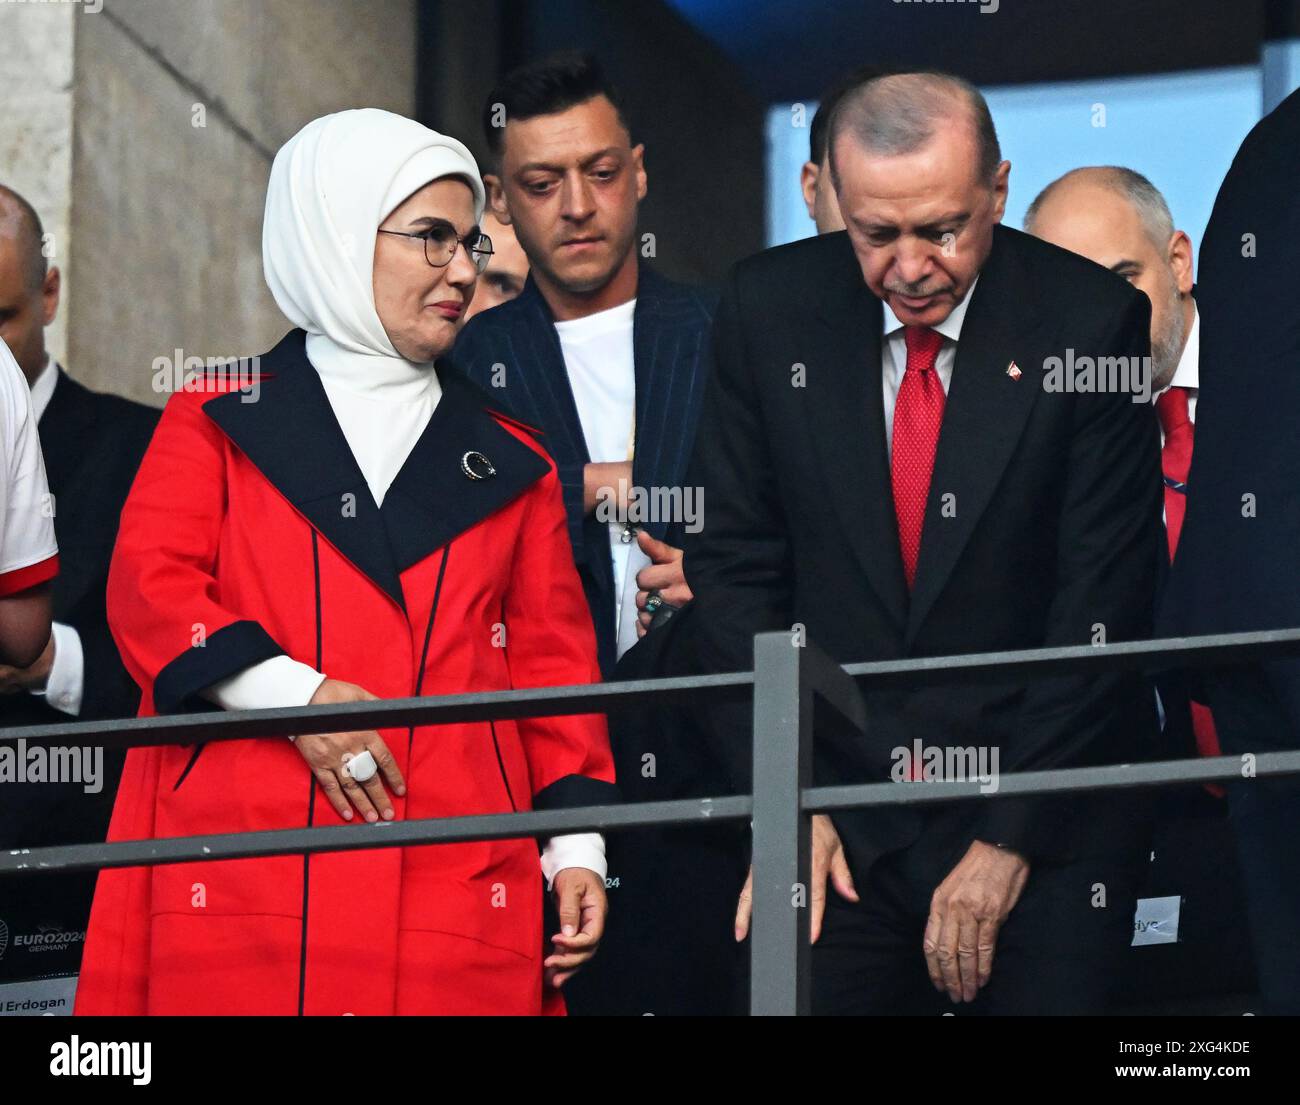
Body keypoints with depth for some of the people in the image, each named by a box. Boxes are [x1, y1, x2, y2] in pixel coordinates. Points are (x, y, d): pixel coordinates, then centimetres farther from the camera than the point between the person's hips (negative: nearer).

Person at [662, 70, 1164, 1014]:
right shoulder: (771, 310, -1)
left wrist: (1010, 840, -12)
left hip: (1049, 822, -2)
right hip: (843, 812, 2)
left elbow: (1104, 605, -9)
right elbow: (732, 570, 3)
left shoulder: (1089, 322, -9)